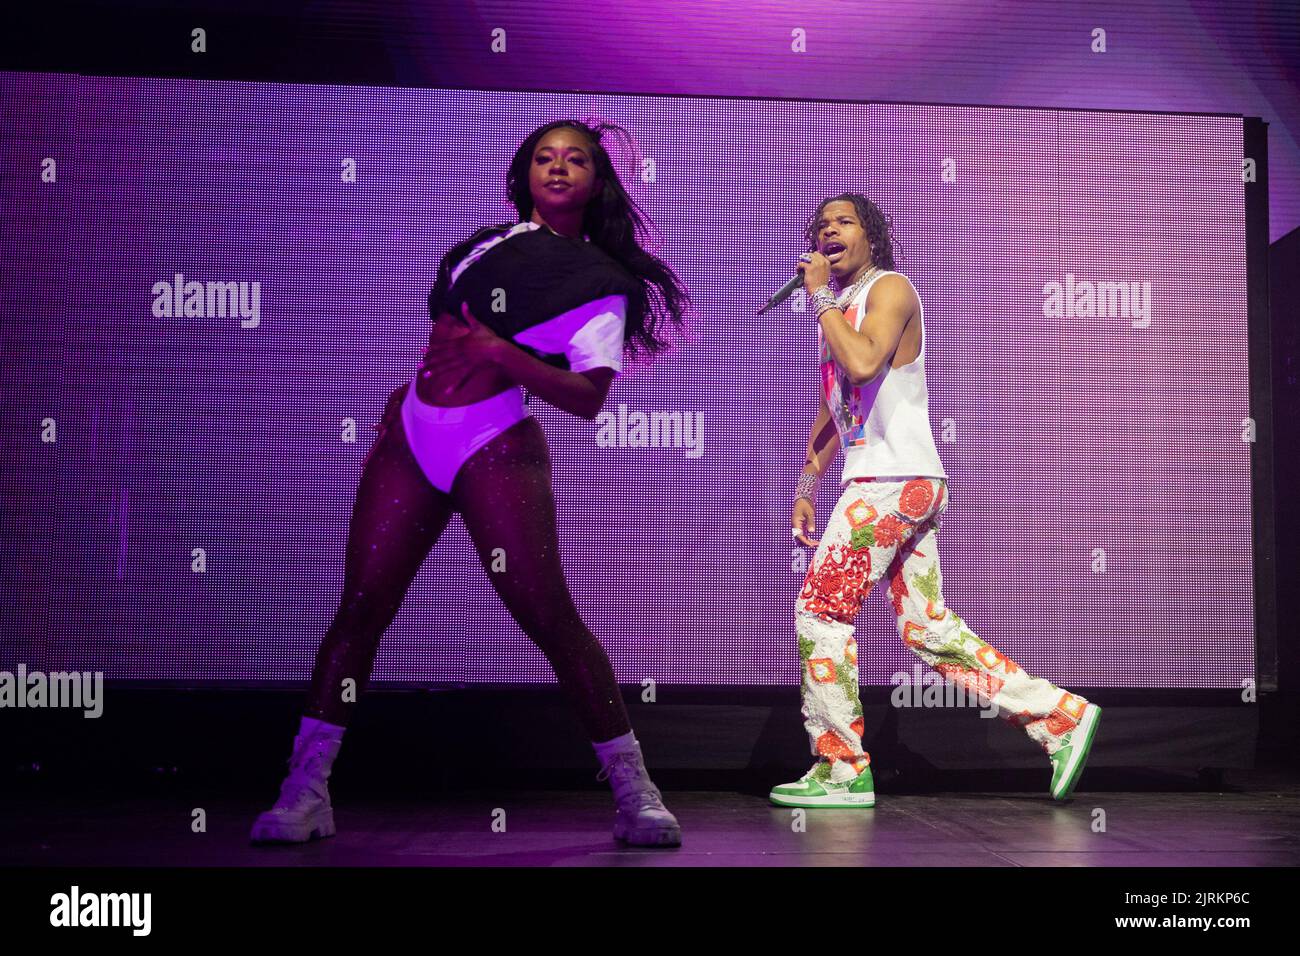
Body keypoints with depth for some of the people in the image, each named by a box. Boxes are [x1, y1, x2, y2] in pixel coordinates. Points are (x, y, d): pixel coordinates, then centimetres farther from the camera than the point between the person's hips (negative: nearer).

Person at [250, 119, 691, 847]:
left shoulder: (600, 283, 1)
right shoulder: (488, 242, 19)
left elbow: (589, 398, -12)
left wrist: (497, 351, -20)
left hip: (496, 451, -5)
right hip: (409, 438, 5)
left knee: (549, 615, -11)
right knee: (362, 604, -1)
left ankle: (633, 789, 0)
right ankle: (305, 791, 5)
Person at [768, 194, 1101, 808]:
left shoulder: (891, 288, -5)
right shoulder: (839, 309, 21)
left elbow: (862, 363, -26)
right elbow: (832, 409, 25)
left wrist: (820, 294, -14)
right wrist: (806, 486, 19)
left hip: (892, 483, -9)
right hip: (905, 487, 9)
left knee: (820, 611, -6)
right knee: (928, 630, 8)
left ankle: (841, 769, 2)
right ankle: (1061, 716, 12)